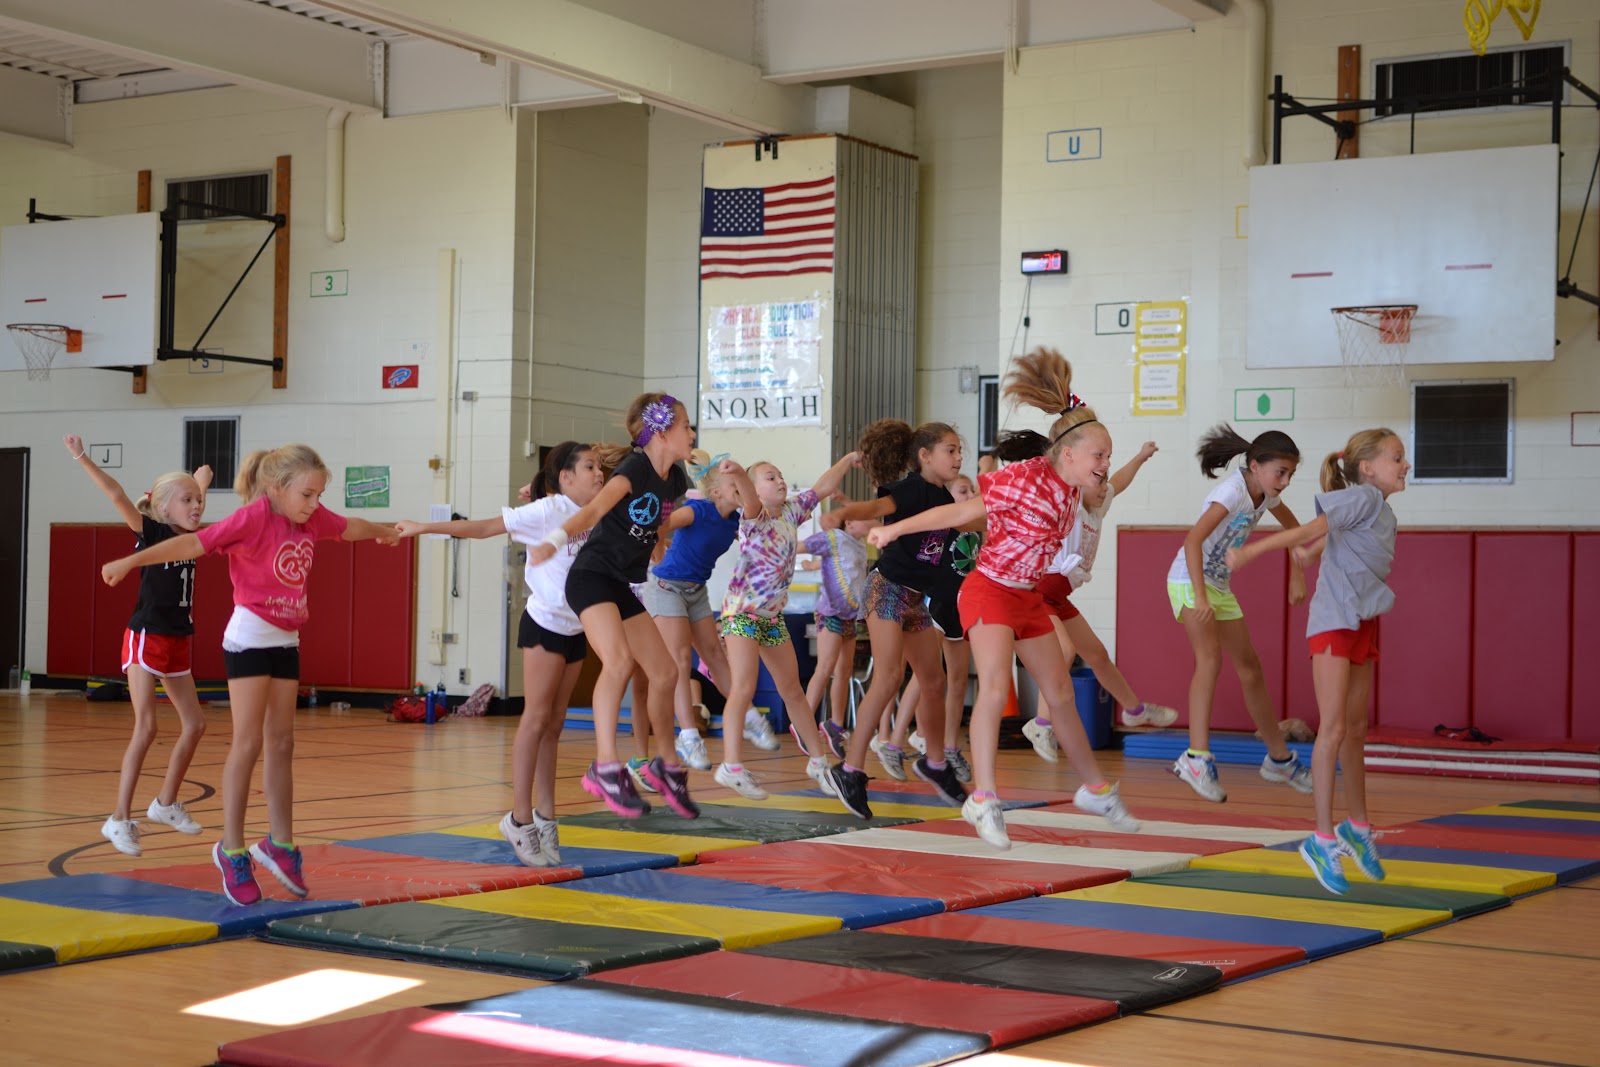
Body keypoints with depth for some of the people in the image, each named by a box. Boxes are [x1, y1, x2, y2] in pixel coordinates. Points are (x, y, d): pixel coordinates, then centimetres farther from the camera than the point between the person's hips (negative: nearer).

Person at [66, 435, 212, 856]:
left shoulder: (189, 536, 6)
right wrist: (82, 458, -31)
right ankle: (120, 820, -8)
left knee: (193, 725, 10)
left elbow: (198, 488, 29)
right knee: (146, 729, -12)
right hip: (145, 638, -7)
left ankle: (166, 803, 26)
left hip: (177, 642, 7)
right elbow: (117, 496, -26)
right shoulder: (151, 533, -11)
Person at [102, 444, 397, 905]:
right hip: (249, 637, -7)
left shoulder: (311, 518, 4)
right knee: (248, 742, -8)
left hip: (286, 642, 7)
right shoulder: (253, 517, -17)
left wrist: (385, 532, 42)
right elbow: (194, 543, -23)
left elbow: (350, 528, 24)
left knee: (281, 744, 10)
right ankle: (232, 850, -1)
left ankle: (280, 843, 17)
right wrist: (131, 561, -30)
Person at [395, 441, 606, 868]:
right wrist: (423, 528, -14)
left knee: (554, 724, 8)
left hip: (576, 630, 6)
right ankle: (520, 819, -3)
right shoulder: (547, 511, -13)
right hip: (545, 624, -6)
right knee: (536, 719, -8)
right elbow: (483, 527, -12)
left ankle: (545, 817, 11)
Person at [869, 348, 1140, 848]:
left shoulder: (1071, 489, 1)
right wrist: (895, 529, -11)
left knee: (1060, 692, 14)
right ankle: (984, 799, -20)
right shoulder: (1023, 480, -23)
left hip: (1027, 596, 8)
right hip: (989, 591, -8)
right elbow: (960, 512, -15)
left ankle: (1095, 789, 27)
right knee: (995, 686, -22)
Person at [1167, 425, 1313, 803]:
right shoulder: (1232, 493, -24)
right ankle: (1196, 757, -34)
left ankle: (1279, 759, 26)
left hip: (1220, 585, 9)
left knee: (1250, 668, 13)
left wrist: (1297, 577, 16)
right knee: (1210, 656, -27)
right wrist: (1200, 597, -42)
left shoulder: (1265, 495, 1)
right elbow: (1193, 540, -35)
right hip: (1189, 580, -9)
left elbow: (1292, 527, 22)